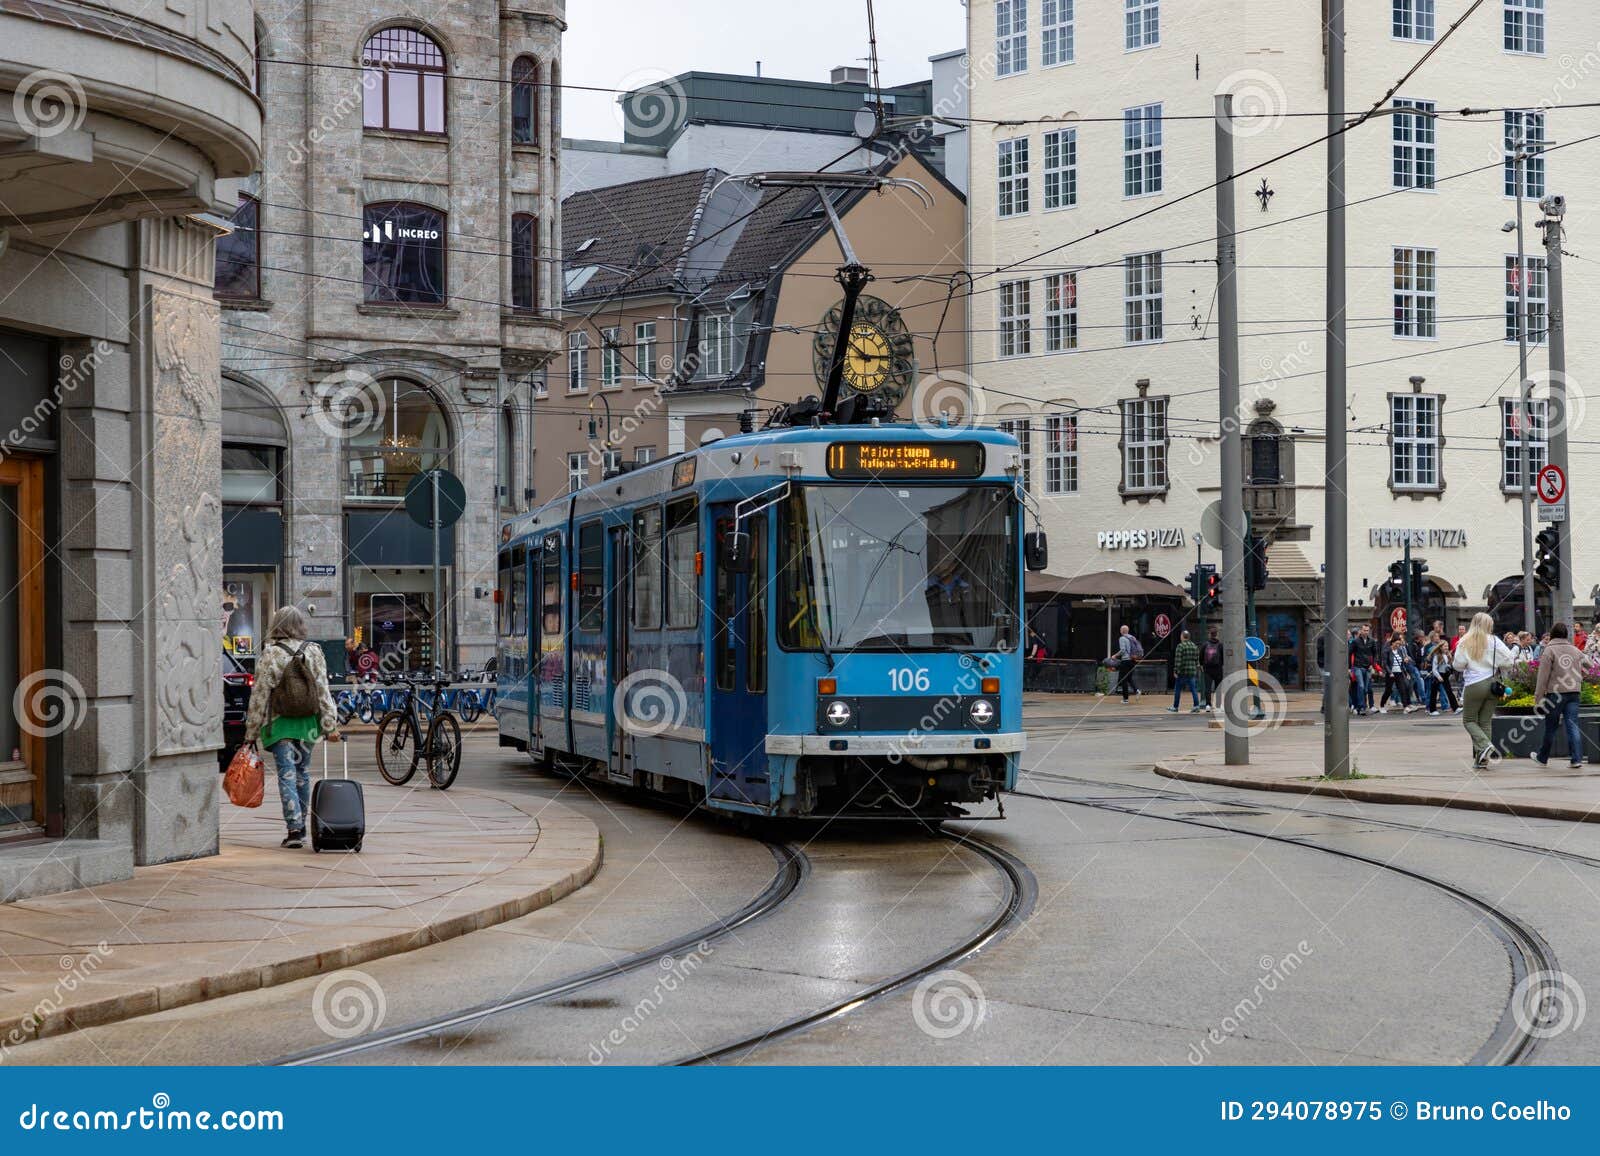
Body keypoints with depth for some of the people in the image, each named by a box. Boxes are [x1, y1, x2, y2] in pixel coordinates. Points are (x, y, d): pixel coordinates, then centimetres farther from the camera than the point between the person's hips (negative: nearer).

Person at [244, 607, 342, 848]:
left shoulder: (269, 655, -9)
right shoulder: (314, 652, 0)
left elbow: (259, 696, -7)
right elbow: (323, 691, 0)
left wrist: (251, 731, 0)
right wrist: (330, 725, 2)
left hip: (280, 724, -3)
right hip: (308, 723, 4)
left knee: (287, 775, -3)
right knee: (303, 773, 15)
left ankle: (294, 828, -12)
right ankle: (301, 826, 23)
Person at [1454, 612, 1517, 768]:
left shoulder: (1465, 642, -6)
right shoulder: (1494, 642, -3)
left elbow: (1458, 664, -5)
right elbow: (1510, 661, -3)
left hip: (1473, 685, -3)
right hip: (1491, 684, 3)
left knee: (1469, 720, 8)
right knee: (1485, 722, 8)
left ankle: (1484, 744, -16)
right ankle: (1482, 758, 6)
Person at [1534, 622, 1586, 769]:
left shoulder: (1549, 650, -3)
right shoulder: (1576, 651, 14)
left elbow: (1543, 676, -6)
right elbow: (1580, 674, 17)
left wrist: (1538, 697, -4)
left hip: (1555, 692, -4)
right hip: (1574, 692, 4)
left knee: (1550, 727, 6)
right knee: (1572, 725, 1)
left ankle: (1542, 758, 19)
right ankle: (1576, 759, -7)